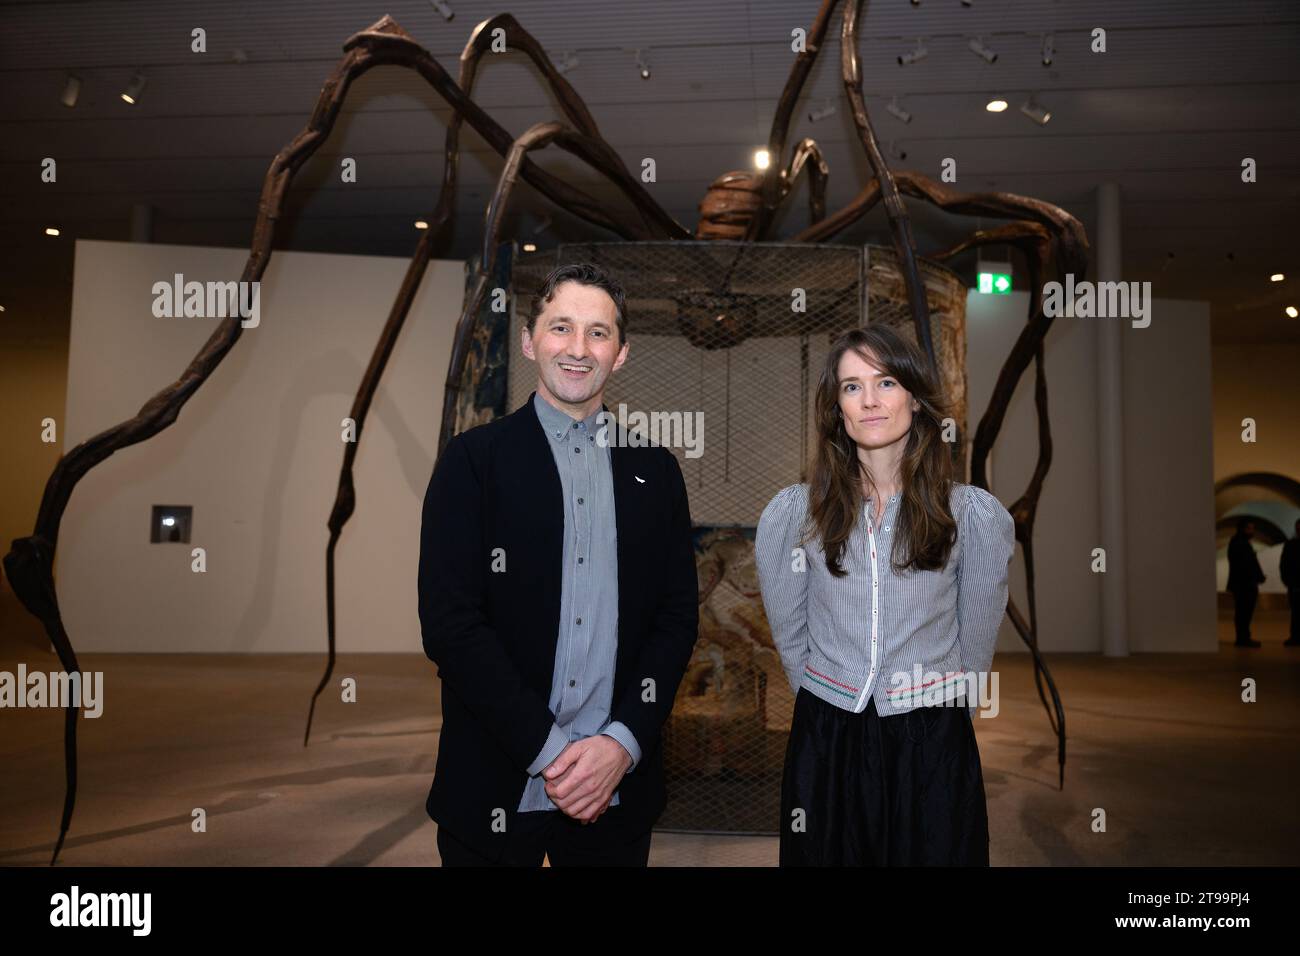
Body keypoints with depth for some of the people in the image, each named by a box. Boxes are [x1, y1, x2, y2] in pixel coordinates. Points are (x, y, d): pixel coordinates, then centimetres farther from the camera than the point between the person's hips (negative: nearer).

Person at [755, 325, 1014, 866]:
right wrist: (829, 710, 12)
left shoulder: (976, 515, -6)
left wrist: (940, 716, 12)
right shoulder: (792, 513, -4)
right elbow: (789, 635, 6)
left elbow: (975, 640, 4)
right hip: (824, 741, 1)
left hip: (932, 744, 0)